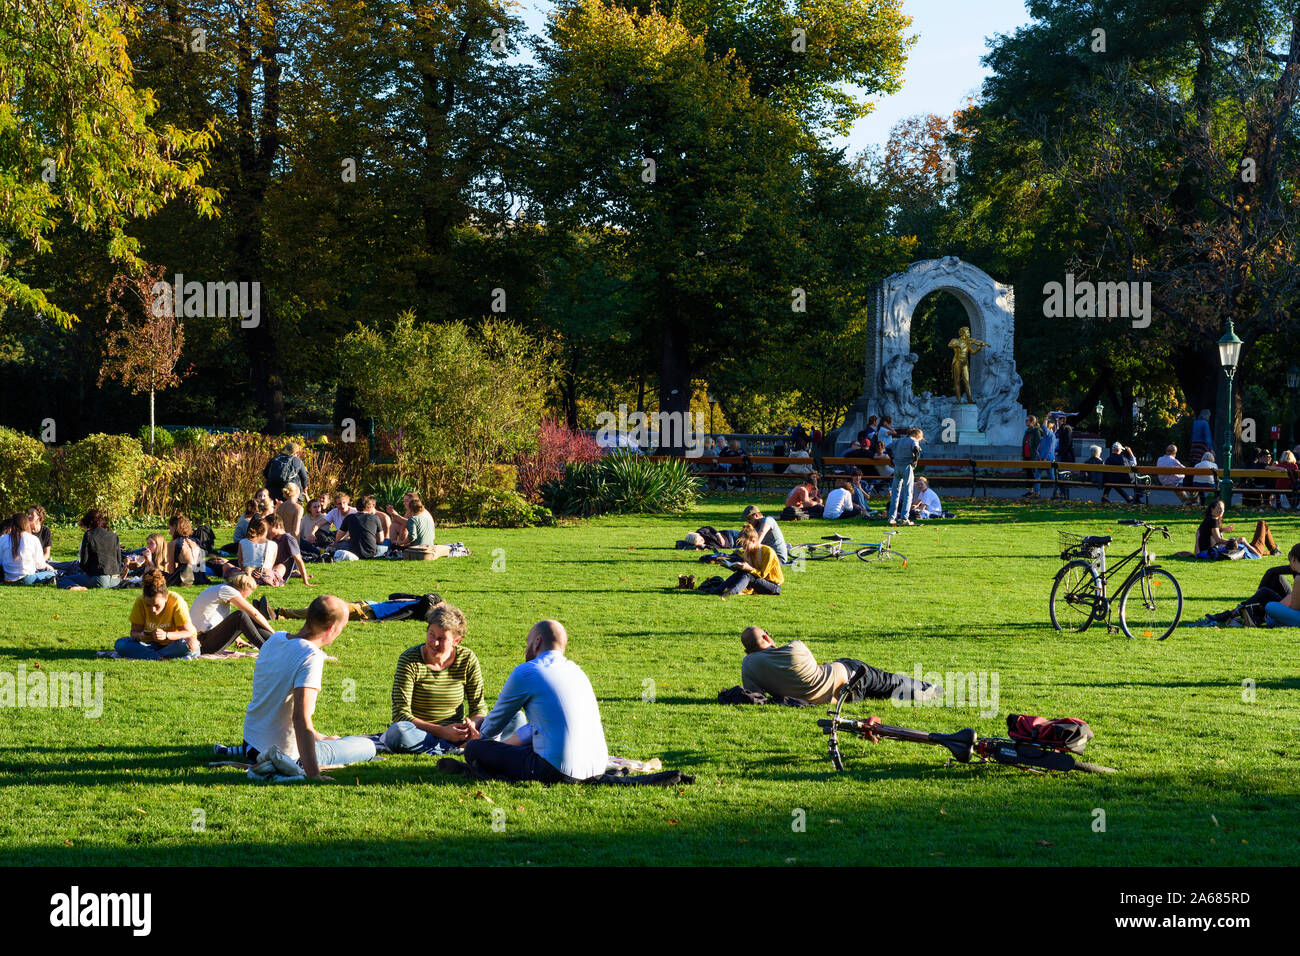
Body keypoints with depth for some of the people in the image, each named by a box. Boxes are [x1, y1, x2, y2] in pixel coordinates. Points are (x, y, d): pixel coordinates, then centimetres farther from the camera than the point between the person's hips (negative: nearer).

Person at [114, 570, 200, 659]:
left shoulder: (176, 602, -21)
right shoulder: (140, 602, -14)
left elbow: (188, 632, -21)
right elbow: (134, 631, -8)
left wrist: (166, 635, -38)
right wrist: (140, 635, -33)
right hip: (151, 645, 3)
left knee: (192, 645, -36)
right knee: (120, 644, -23)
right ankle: (159, 658, -33)